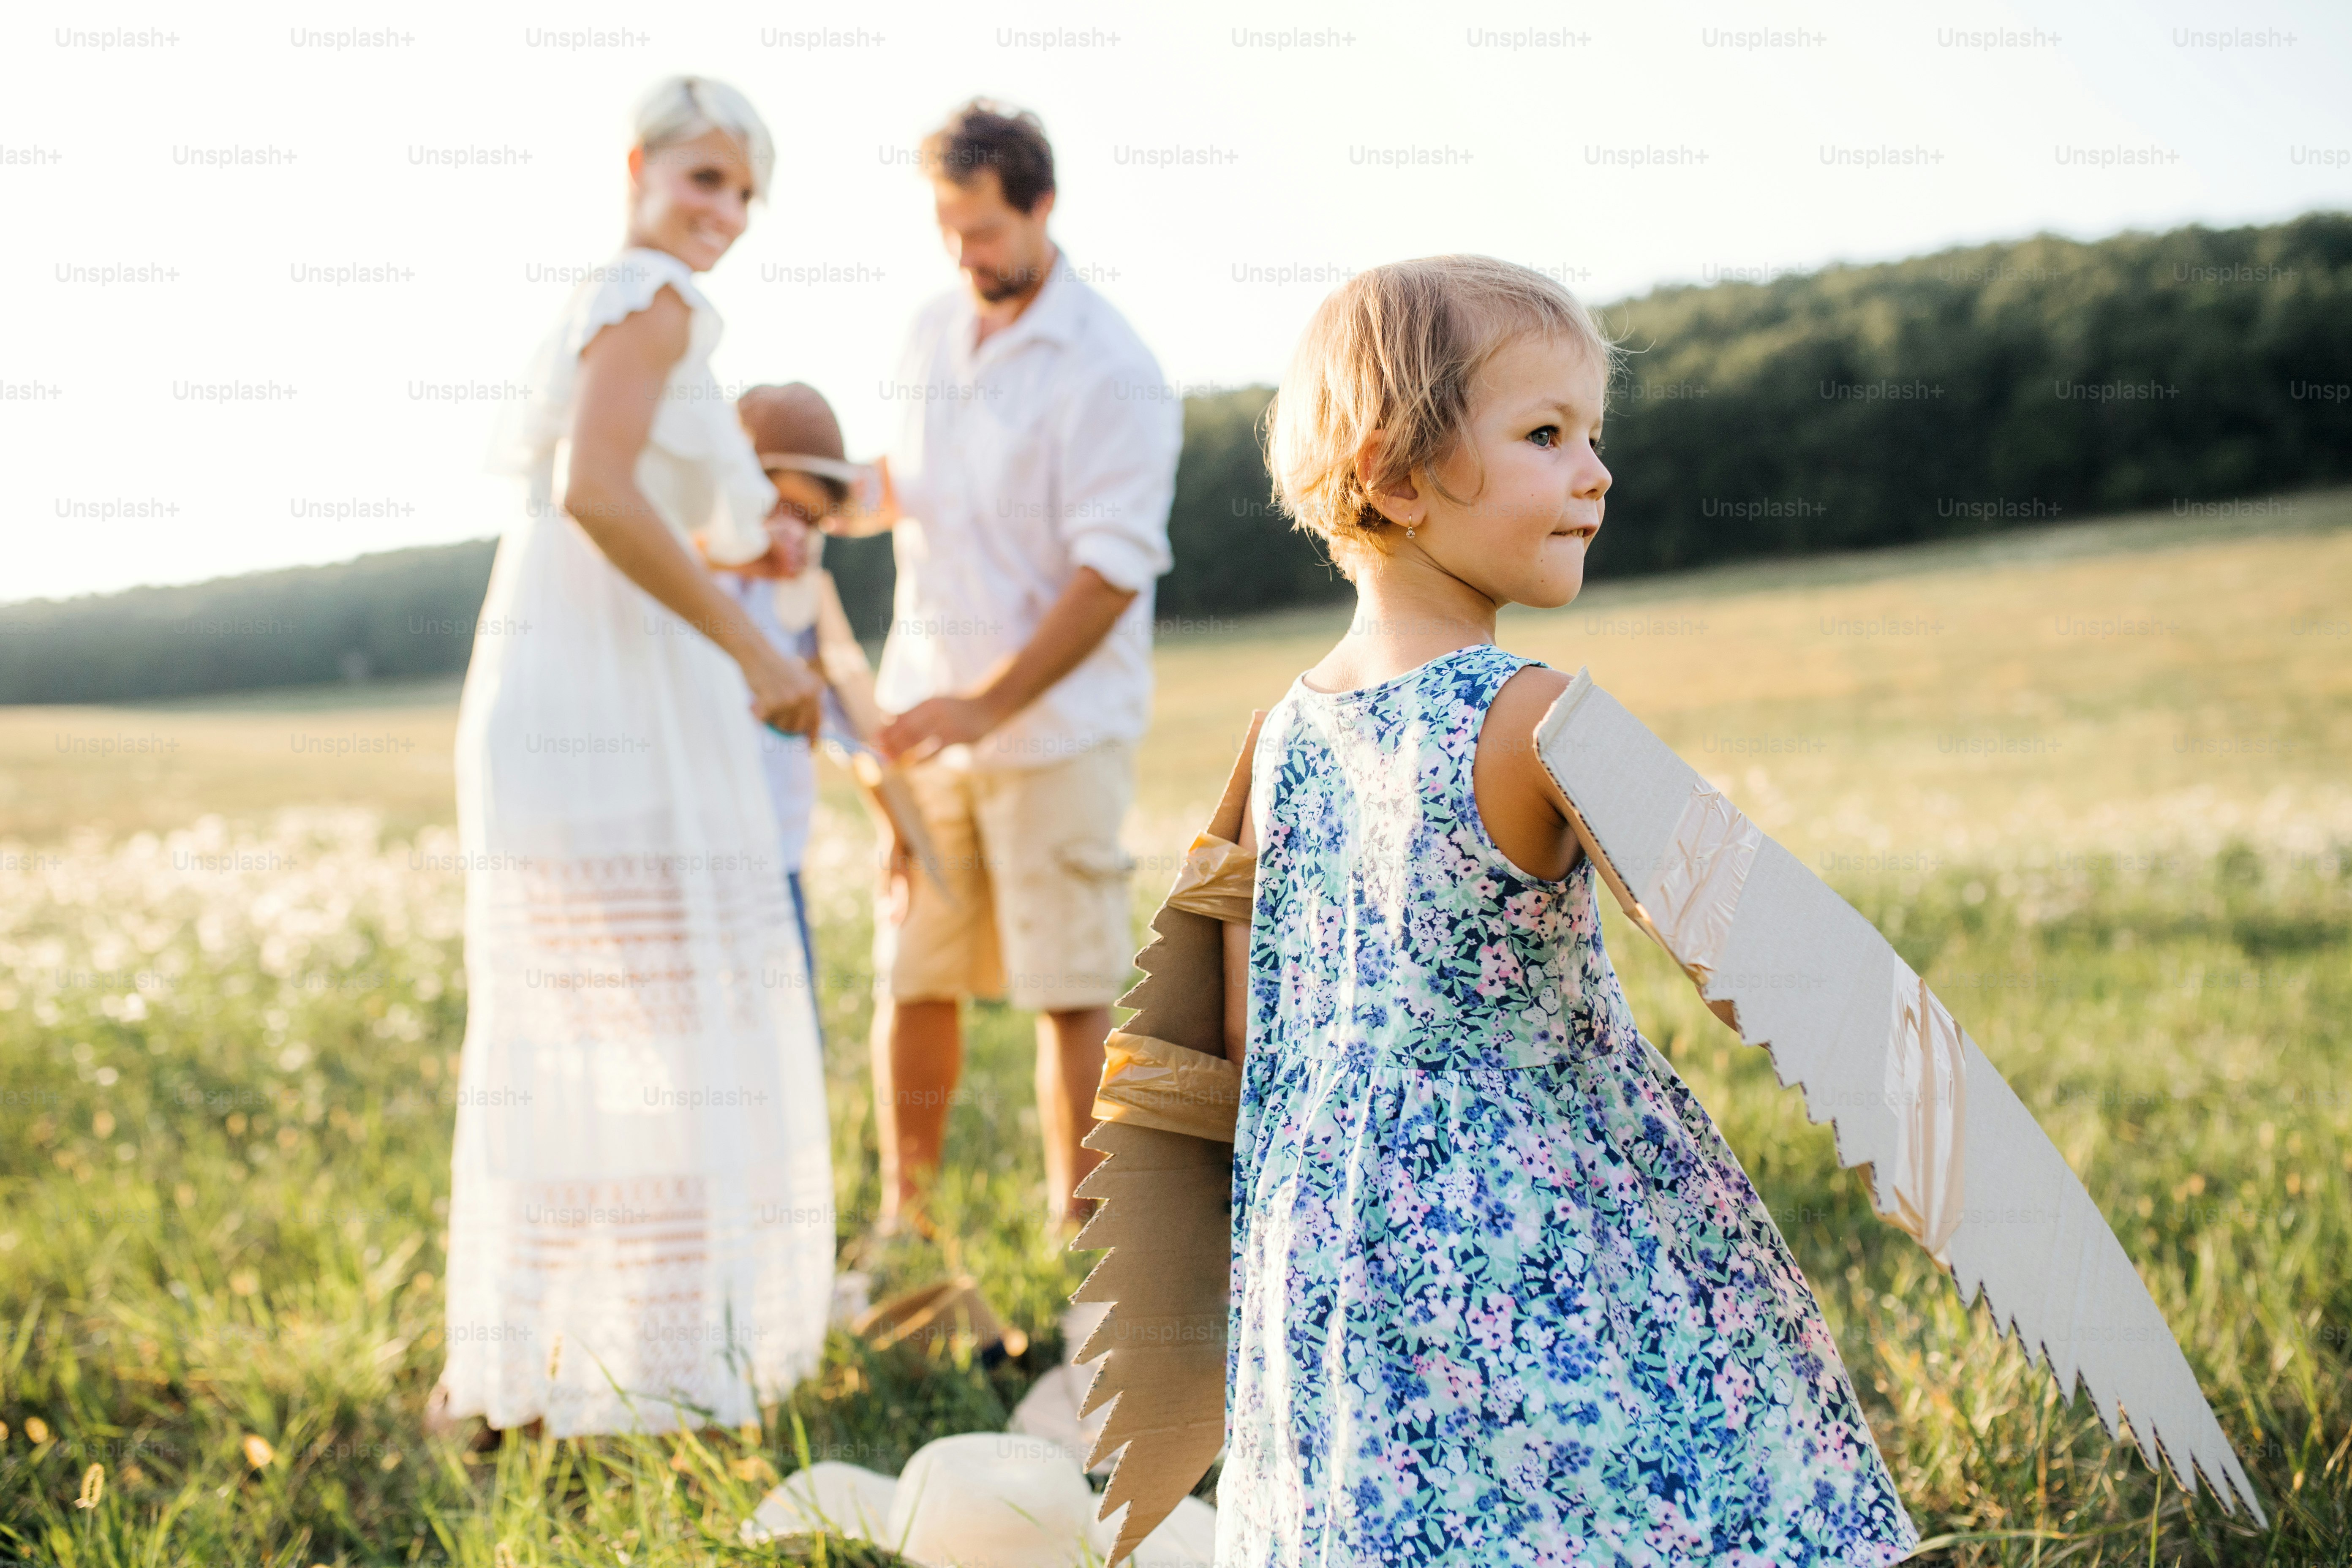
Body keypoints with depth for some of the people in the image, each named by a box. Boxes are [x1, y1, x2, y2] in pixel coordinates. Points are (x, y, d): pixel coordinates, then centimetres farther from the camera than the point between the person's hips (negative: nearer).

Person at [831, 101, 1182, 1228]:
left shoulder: (1107, 370, -12)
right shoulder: (933, 332, 10)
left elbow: (1111, 572, -17)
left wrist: (989, 707, -22)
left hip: (1054, 732, -6)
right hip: (928, 717, 6)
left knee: (1072, 993, 0)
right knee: (909, 978, 7)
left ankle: (1078, 1242, 10)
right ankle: (901, 1229, 18)